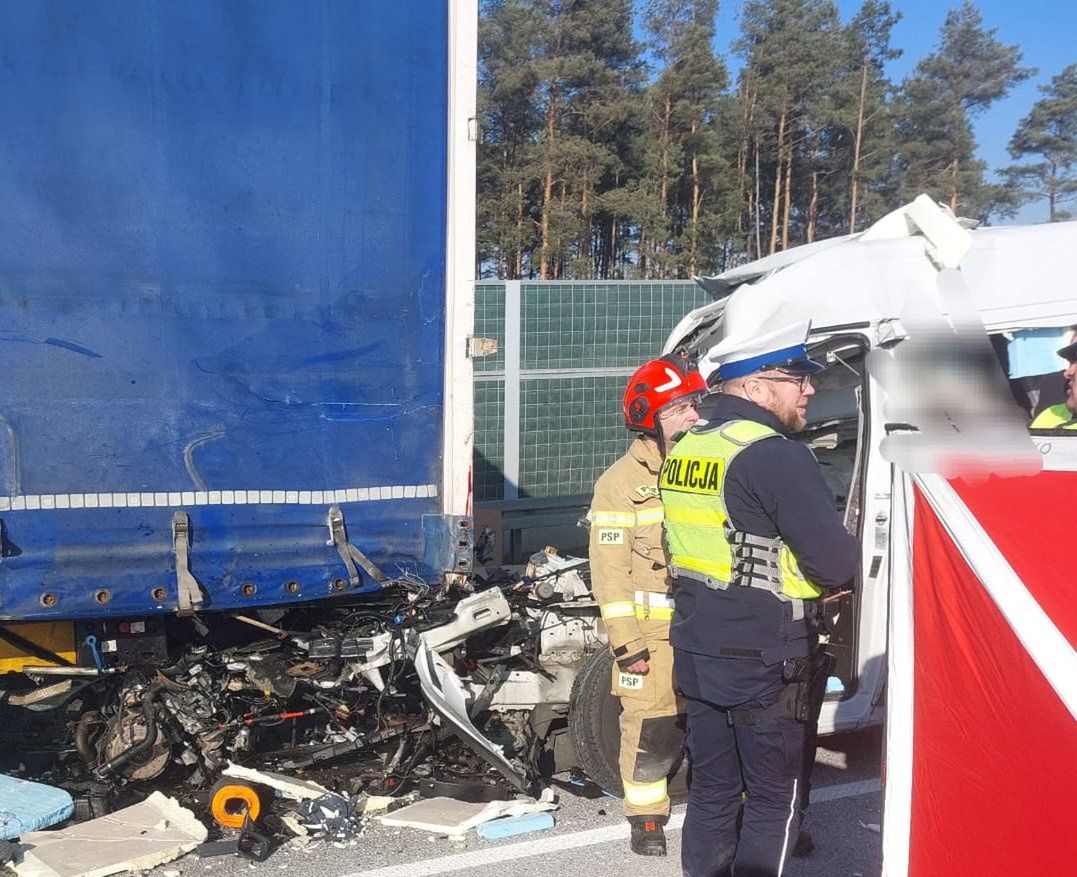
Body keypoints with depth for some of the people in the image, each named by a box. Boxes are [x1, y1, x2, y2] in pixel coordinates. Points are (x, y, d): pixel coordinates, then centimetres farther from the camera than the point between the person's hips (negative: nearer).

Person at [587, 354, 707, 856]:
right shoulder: (622, 483, -9)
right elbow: (611, 571, -11)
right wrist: (627, 643, -14)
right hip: (653, 635, -4)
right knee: (652, 730, 3)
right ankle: (646, 816, 21)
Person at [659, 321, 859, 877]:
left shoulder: (684, 450, 7)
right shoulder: (775, 457, -19)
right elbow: (837, 565, -20)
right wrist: (849, 552, 2)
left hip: (699, 654, 8)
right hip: (767, 664, -7)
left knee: (711, 791, 17)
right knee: (776, 800, 7)